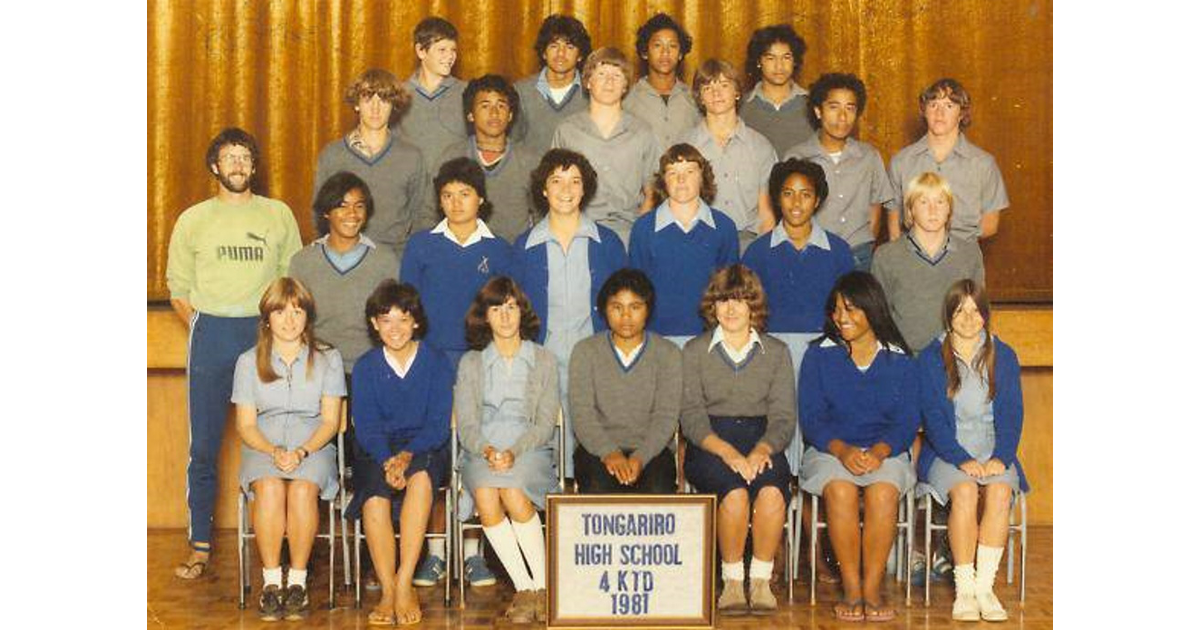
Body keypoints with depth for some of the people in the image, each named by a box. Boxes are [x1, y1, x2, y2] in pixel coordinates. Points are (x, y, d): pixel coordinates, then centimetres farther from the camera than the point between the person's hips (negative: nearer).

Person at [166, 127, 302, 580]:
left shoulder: (279, 215, 11)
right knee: (203, 446, 0)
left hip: (266, 333, 0)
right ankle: (200, 546, 5)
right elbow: (178, 287, 13)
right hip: (210, 334, 0)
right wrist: (201, 328, 3)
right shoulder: (193, 220, 12)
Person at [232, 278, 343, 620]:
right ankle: (271, 582, -27)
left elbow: (330, 420, 3)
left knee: (302, 488, -34)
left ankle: (298, 582, -25)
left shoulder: (328, 358, 10)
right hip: (263, 447, 1)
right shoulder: (249, 361, 12)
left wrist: (301, 452, -15)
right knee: (269, 488, -34)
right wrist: (274, 452, -14)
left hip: (313, 447, 0)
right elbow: (246, 425, 6)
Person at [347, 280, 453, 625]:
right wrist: (388, 461, -21)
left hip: (426, 450, -1)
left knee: (420, 476, -37)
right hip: (377, 453, 1)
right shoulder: (366, 367, 8)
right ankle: (388, 590, -25)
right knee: (375, 497, -33)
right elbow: (366, 426, 0)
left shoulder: (437, 363, 4)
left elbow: (439, 424, -4)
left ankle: (404, 583, -35)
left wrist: (408, 455, -22)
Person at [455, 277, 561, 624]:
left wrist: (514, 452, -16)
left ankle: (542, 586, -23)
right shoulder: (470, 363, 15)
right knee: (485, 496, -32)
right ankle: (524, 588, -23)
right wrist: (486, 450, -17)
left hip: (530, 450, -1)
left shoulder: (543, 360, 12)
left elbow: (545, 423, 2)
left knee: (513, 492, -34)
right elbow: (466, 424, 5)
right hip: (481, 451, 1)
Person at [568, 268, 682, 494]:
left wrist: (640, 457, -21)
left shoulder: (668, 354, 7)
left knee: (658, 492, -30)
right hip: (597, 448, 0)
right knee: (597, 490, -32)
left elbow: (666, 416, -3)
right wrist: (609, 453, -20)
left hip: (652, 449, 0)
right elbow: (581, 413, -2)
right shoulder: (585, 351, 8)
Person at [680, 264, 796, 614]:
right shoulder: (695, 351, 10)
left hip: (762, 442, 1)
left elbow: (784, 418, 5)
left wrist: (762, 450, -17)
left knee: (772, 491, -33)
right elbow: (691, 416, -1)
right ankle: (732, 581, -17)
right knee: (735, 492, -33)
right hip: (709, 444, -1)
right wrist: (727, 451, -19)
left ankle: (761, 580, -19)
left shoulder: (776, 352, 14)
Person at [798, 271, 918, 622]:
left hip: (885, 451, 0)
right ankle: (851, 587, -25)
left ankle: (873, 588, -25)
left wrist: (880, 450, -19)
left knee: (884, 491, -33)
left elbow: (907, 422, 2)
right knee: (840, 490, -33)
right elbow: (811, 419, 1)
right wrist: (841, 449, -18)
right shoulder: (819, 357, 8)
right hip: (829, 450, 0)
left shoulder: (900, 362, 9)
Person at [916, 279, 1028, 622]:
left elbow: (1011, 413, 5)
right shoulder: (930, 359, 5)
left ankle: (985, 586, -27)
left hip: (994, 453, 2)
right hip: (947, 453, -1)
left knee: (1000, 491, -31)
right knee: (964, 491, -32)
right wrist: (962, 460, -18)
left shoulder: (1004, 356, 11)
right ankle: (964, 588, -27)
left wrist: (1001, 458, -12)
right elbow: (933, 418, -3)